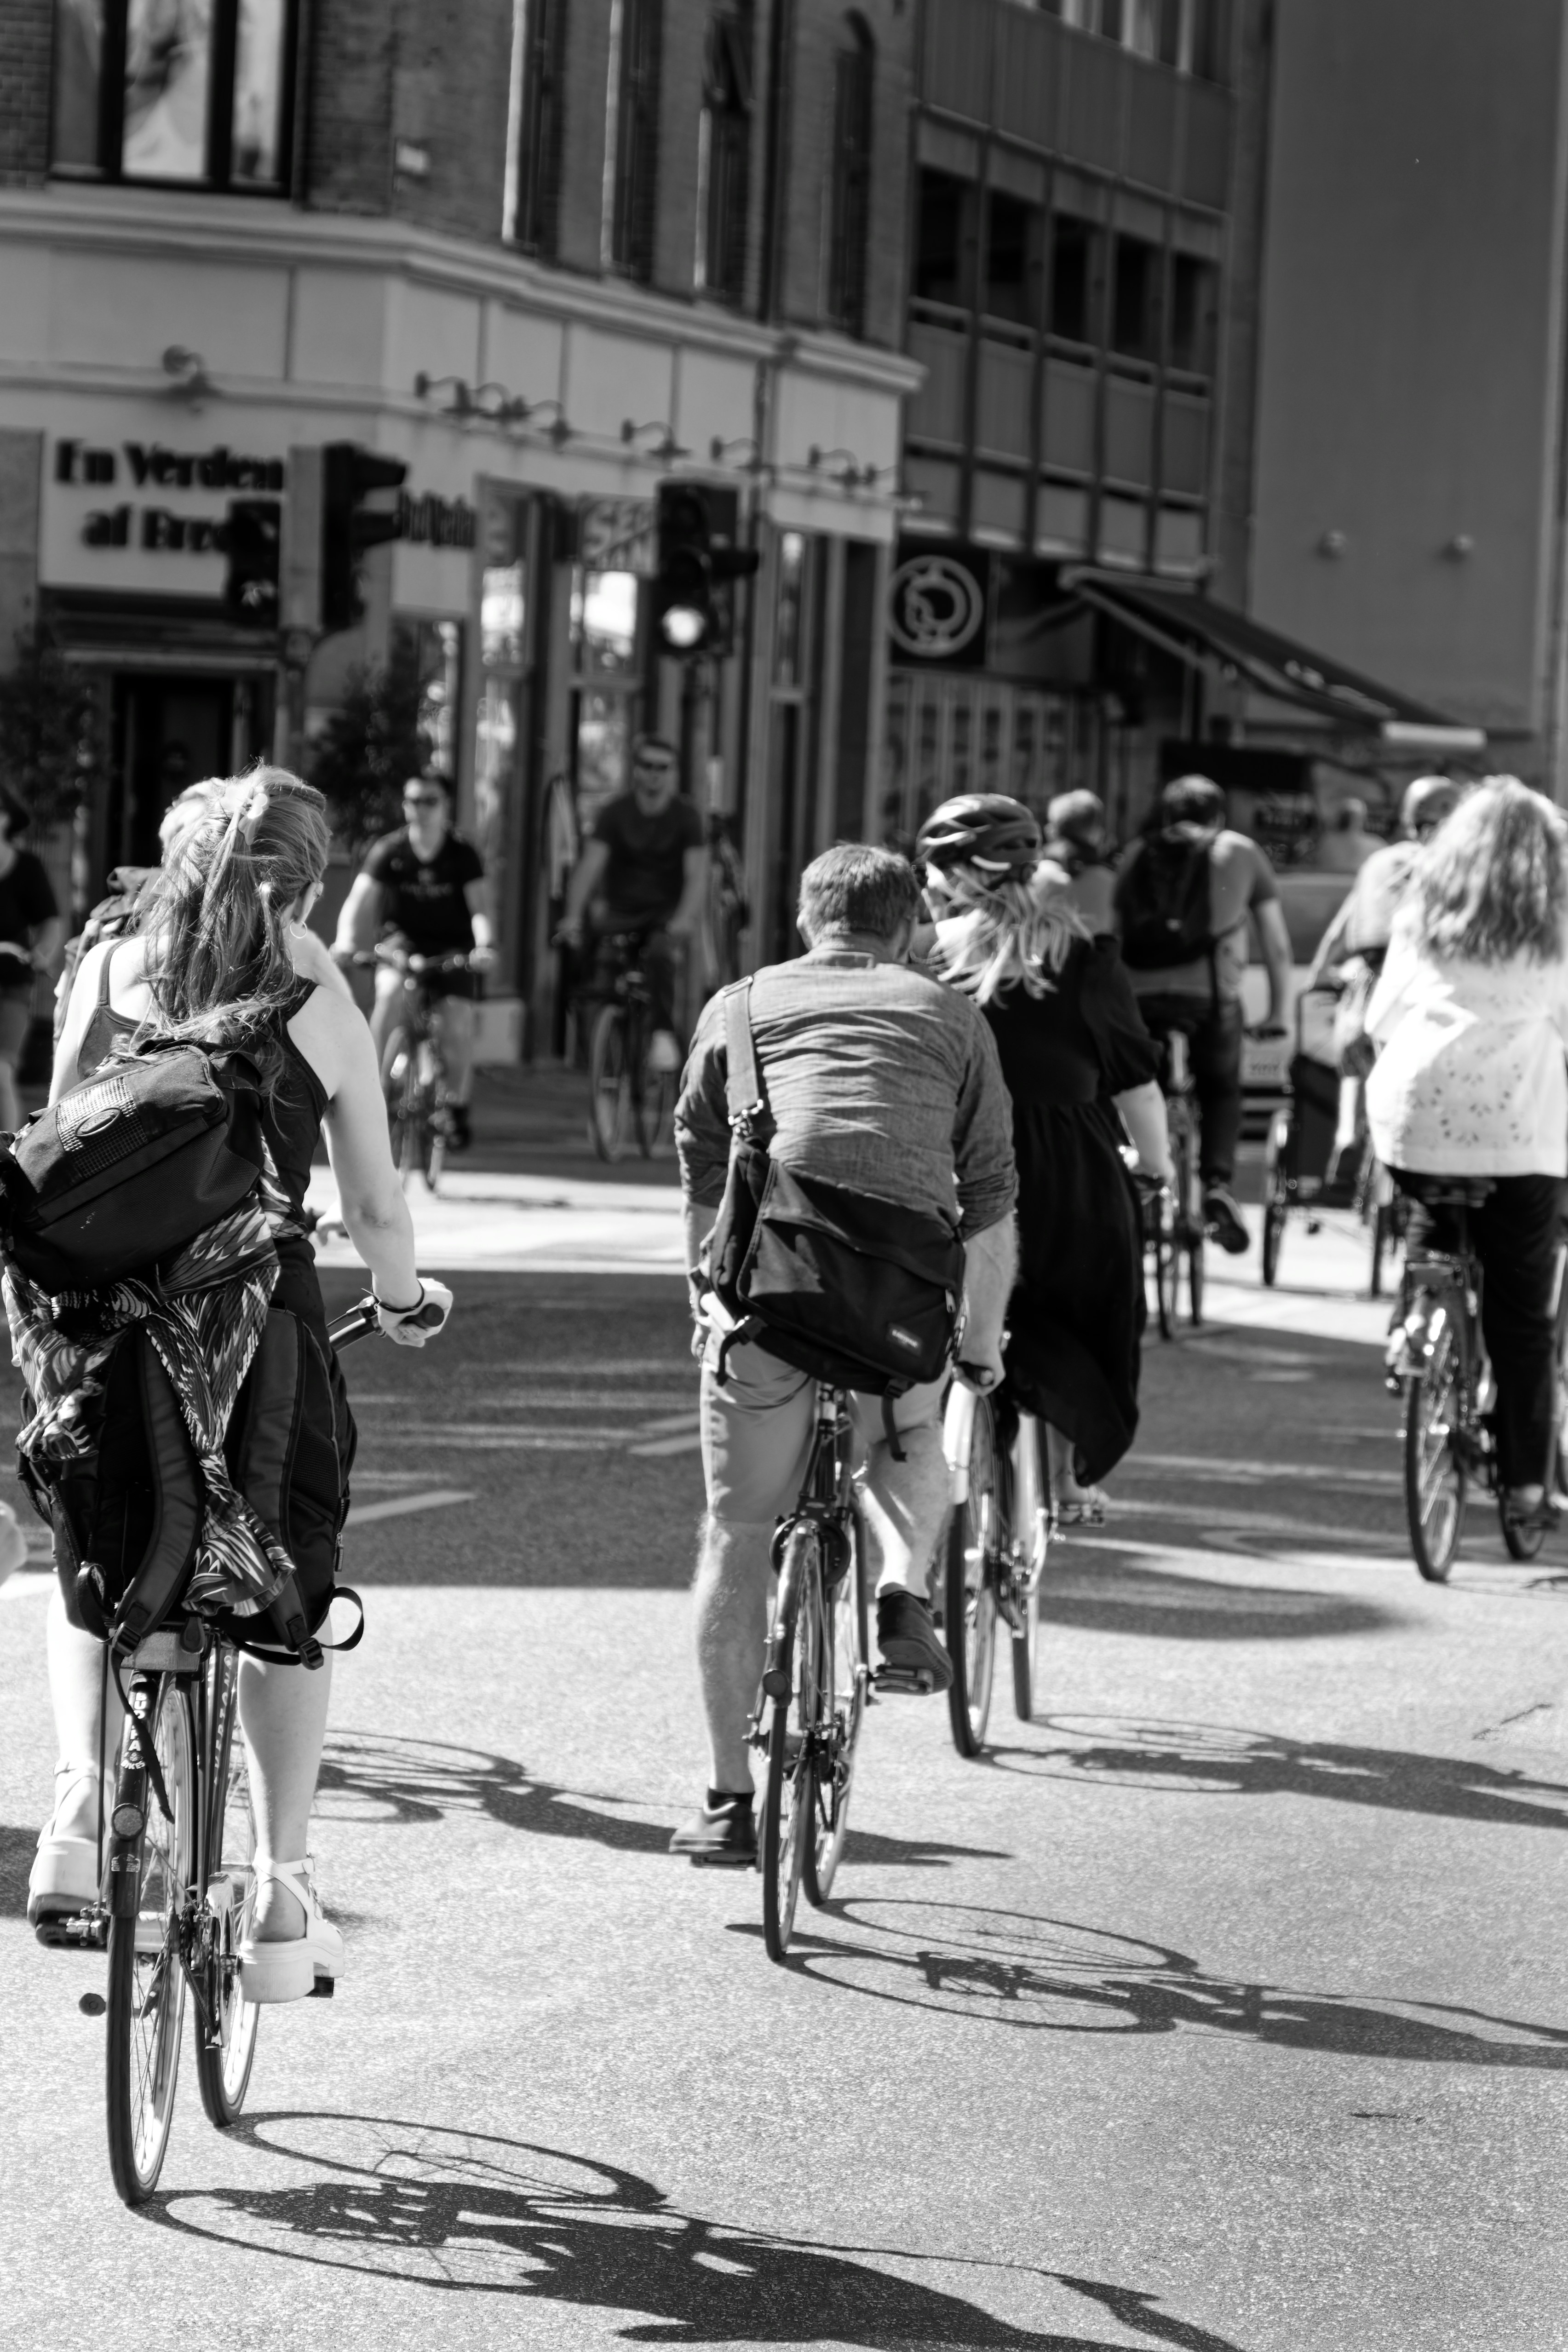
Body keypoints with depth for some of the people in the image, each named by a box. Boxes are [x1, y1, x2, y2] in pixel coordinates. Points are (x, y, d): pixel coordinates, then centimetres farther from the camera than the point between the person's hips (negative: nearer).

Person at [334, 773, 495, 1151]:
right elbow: (359, 901, -18)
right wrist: (346, 941, -37)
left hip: (452, 945, 0)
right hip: (402, 939, 0)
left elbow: (480, 906, -21)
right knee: (391, 992, -31)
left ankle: (457, 1109, 2)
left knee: (457, 1023, -18)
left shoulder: (463, 853, -12)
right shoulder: (389, 850, -12)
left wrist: (485, 944, -41)